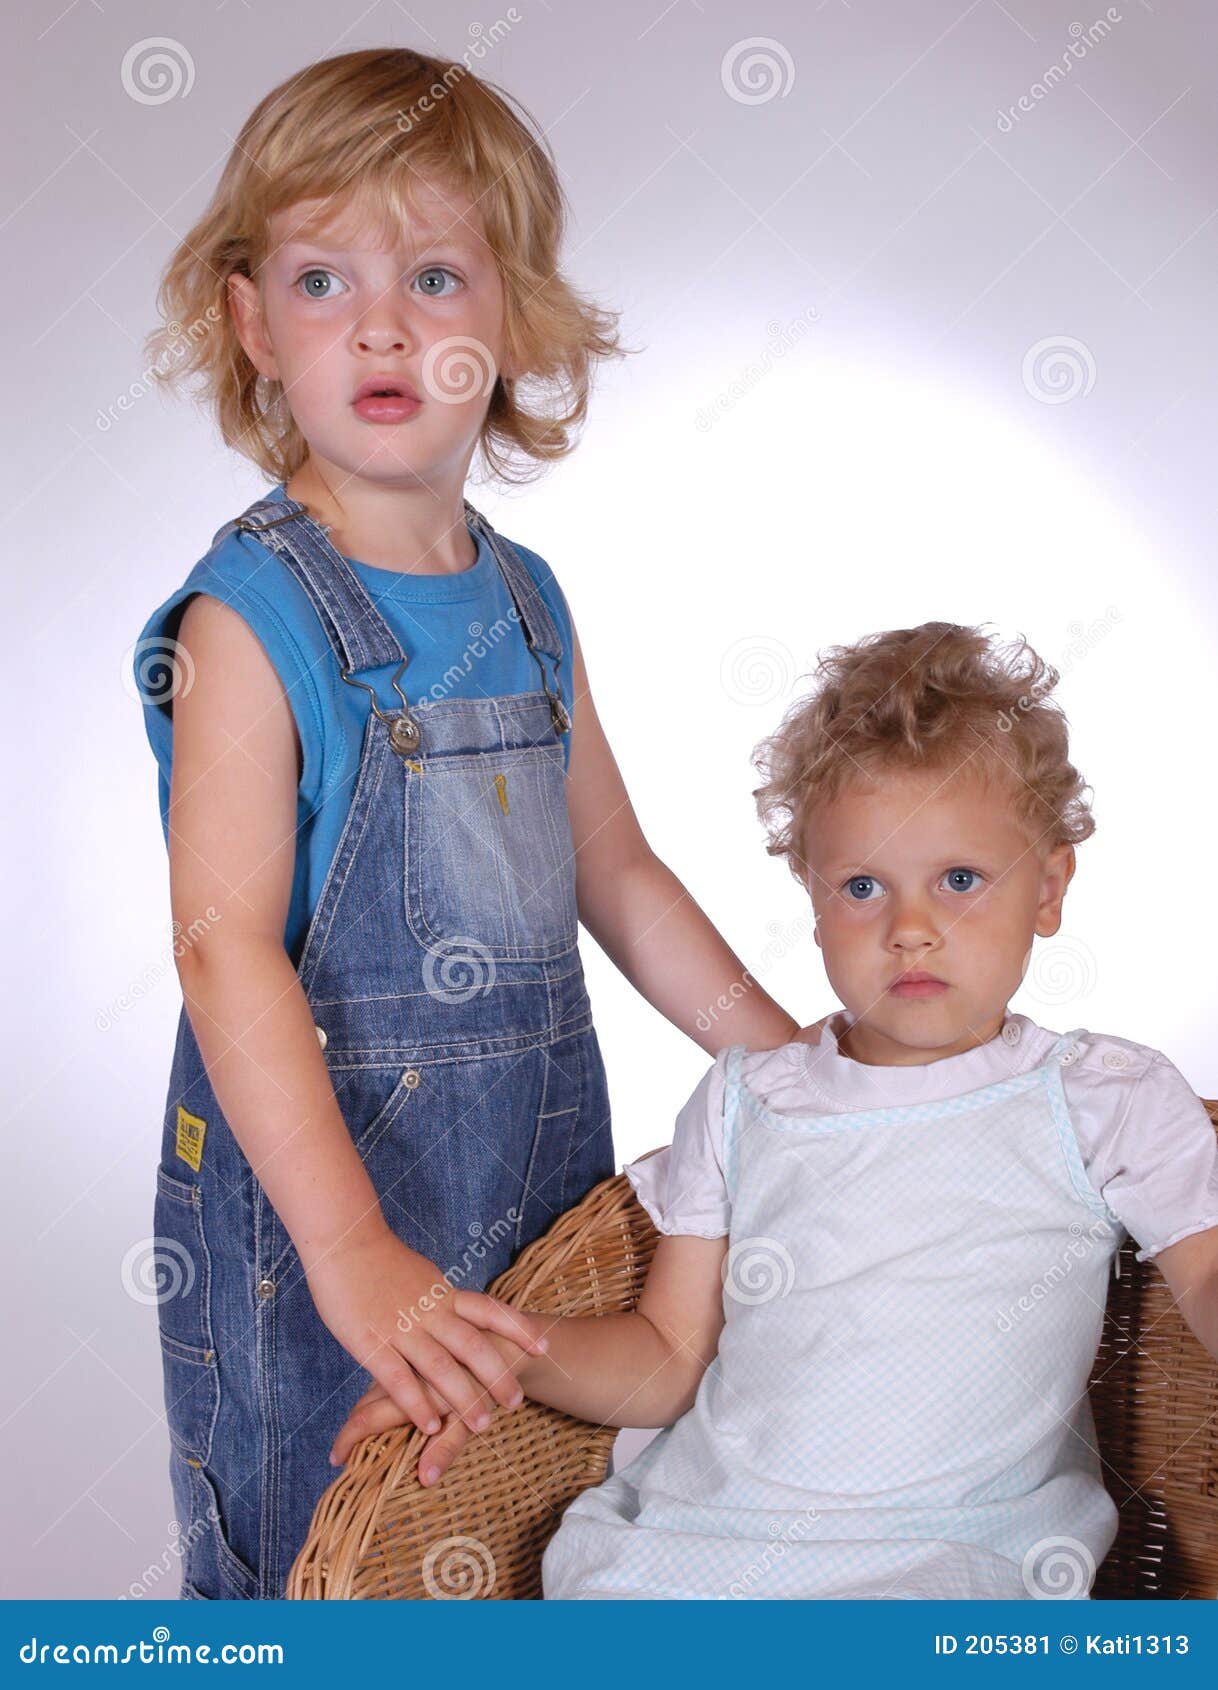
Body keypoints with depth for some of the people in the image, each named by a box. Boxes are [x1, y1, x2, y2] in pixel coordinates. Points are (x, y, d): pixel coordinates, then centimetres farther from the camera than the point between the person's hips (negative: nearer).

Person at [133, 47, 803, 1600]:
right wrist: (351, 1246, -28)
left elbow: (615, 873, 12)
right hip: (311, 1184, -5)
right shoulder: (253, 614, -14)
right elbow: (225, 945, -22)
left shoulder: (528, 603, 4)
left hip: (540, 1157, 6)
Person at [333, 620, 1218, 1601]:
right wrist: (504, 1348, -4)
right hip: (688, 1537, 4)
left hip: (953, 1562, -3)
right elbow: (669, 1362, 12)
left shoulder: (1109, 1102, 5)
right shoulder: (744, 1103, 12)